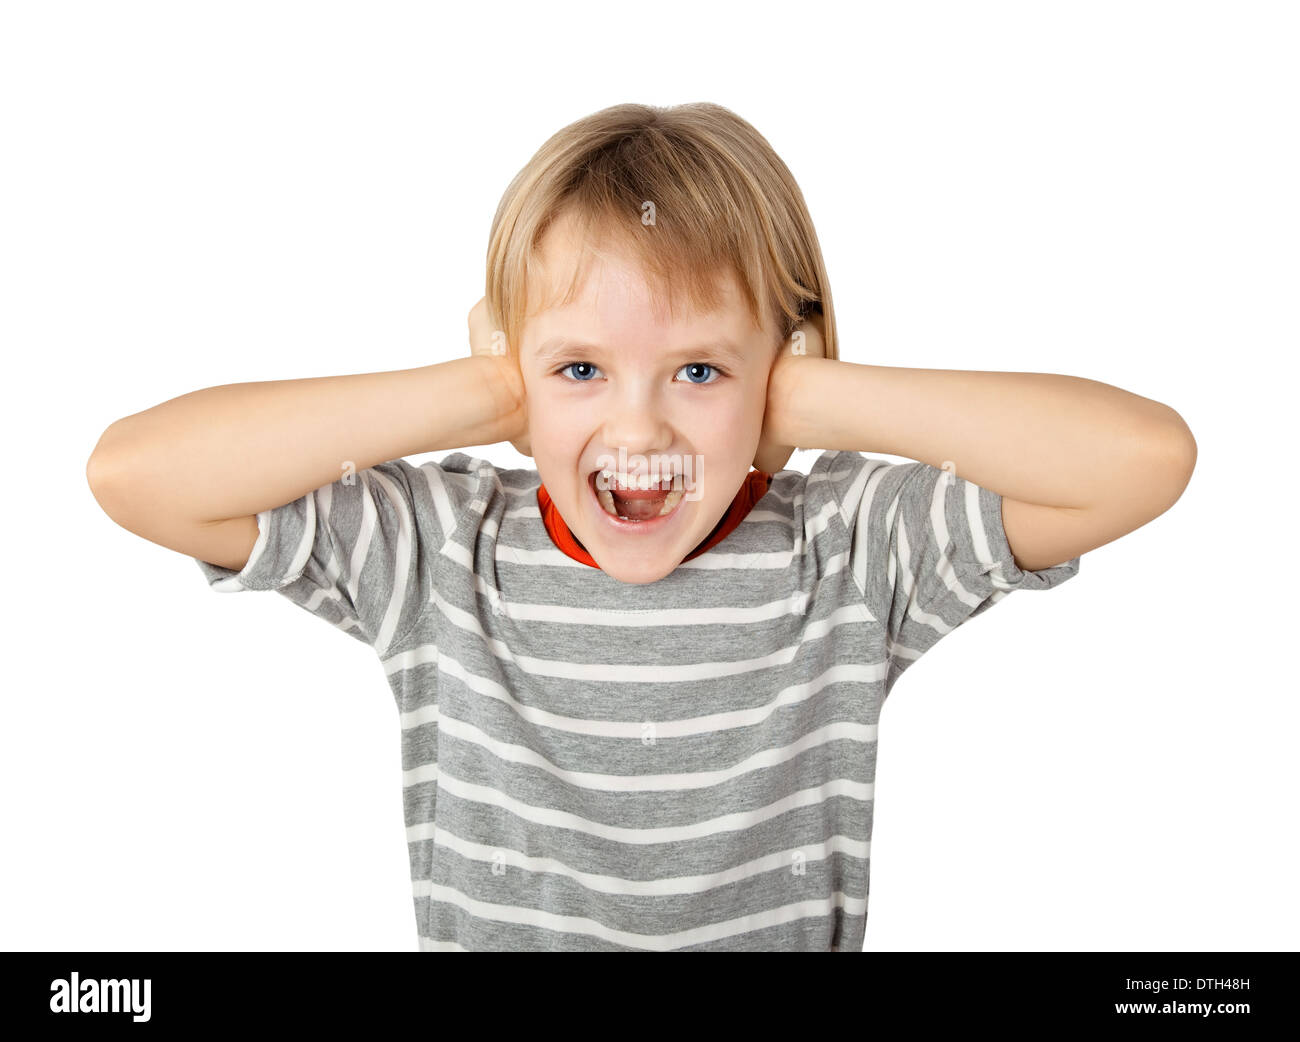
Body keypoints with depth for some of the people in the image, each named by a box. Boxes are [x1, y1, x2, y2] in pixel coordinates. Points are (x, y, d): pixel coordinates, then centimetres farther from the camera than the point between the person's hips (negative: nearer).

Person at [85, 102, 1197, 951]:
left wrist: (814, 399, -15)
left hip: (780, 926, 1)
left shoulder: (846, 552, -7)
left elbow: (1148, 454, -15)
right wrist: (479, 398, -14)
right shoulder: (436, 554, -6)